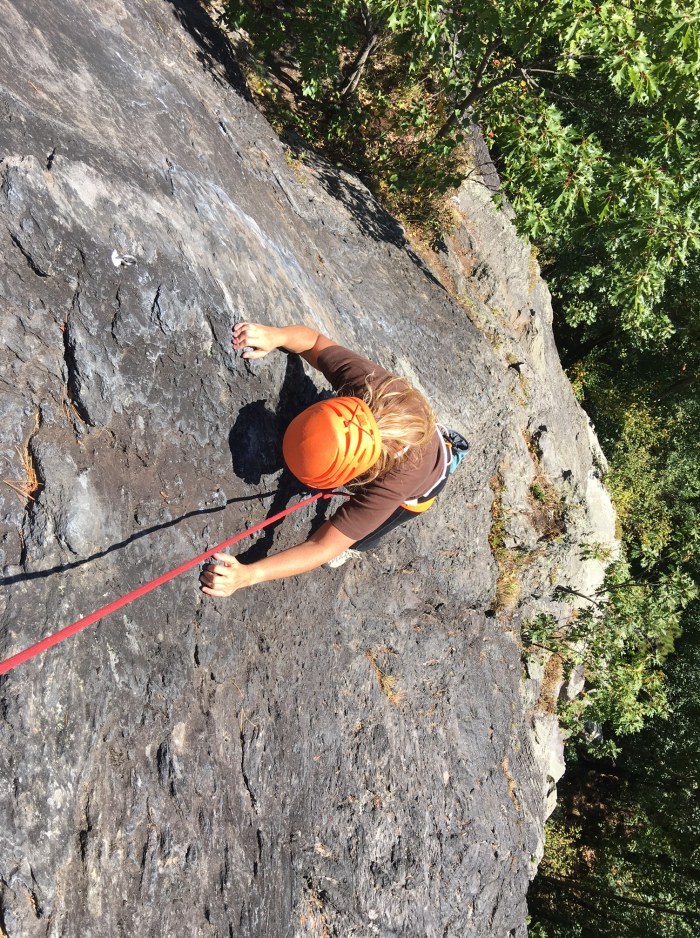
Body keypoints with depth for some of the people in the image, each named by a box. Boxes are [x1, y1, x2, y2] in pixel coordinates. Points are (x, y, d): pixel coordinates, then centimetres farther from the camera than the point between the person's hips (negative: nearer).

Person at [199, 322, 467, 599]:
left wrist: (247, 574, -55)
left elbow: (323, 547, -48)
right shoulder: (368, 380, -43)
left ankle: (357, 548, 56)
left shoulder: (392, 484, -53)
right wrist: (275, 336, -46)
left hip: (418, 489, -4)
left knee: (358, 537, 16)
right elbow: (315, 341, -25)